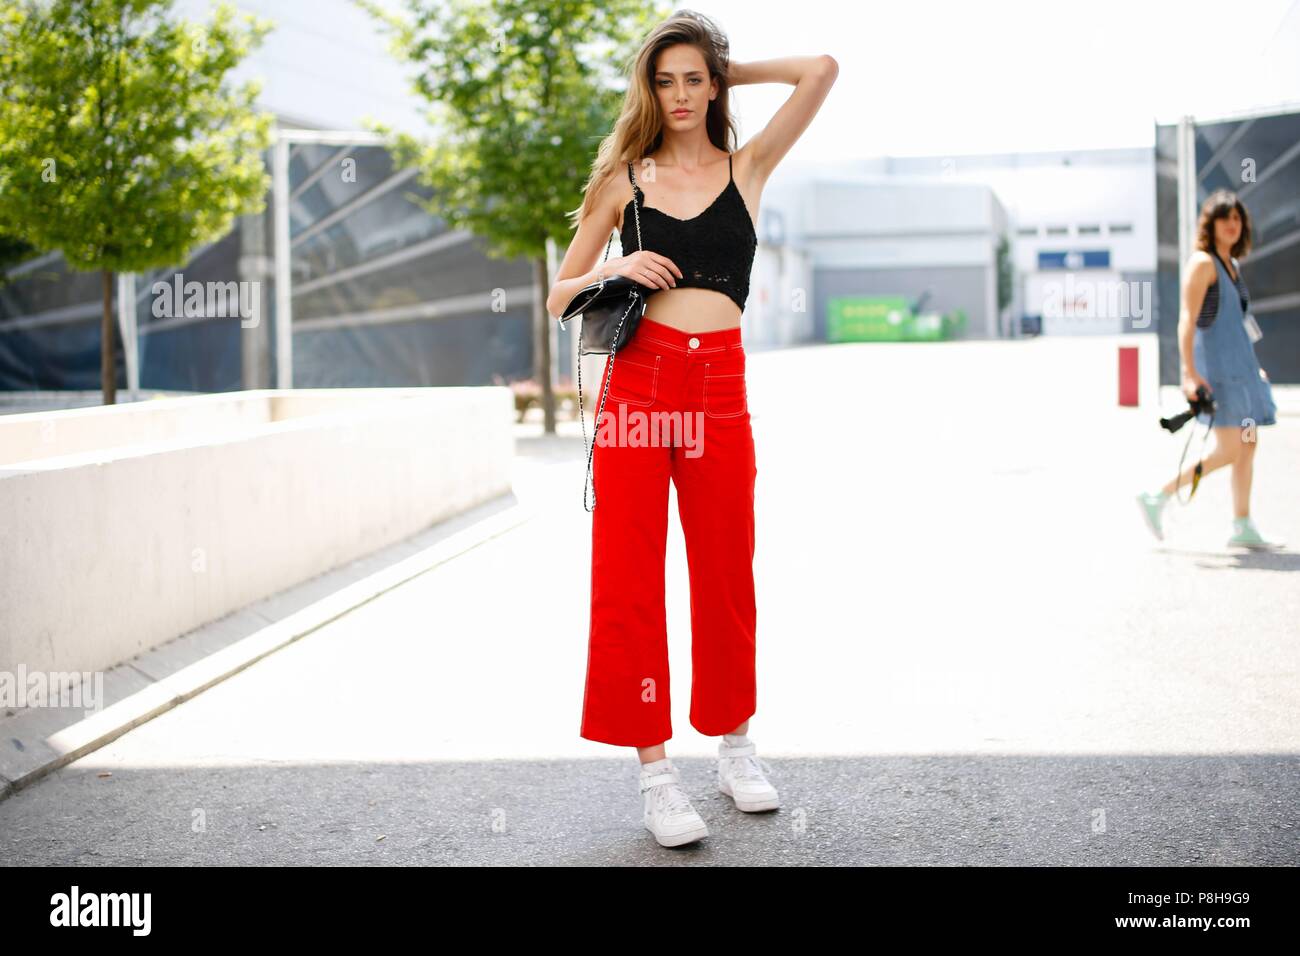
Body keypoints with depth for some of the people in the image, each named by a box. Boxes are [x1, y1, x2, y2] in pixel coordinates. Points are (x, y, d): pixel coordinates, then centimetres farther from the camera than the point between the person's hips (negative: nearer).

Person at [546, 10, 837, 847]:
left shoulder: (747, 168, 12)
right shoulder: (625, 179, 11)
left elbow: (822, 71, 3)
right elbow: (560, 297, 13)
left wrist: (733, 71, 14)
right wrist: (613, 271, -7)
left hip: (720, 385, 0)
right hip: (637, 377, 0)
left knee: (726, 573, 8)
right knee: (629, 580, -2)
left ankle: (735, 744, 24)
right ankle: (655, 770, 5)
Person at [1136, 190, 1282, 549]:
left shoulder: (1232, 264, 16)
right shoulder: (1202, 262, -11)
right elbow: (1187, 320, -18)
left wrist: (1250, 368, 24)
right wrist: (1189, 372, -26)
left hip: (1239, 364, 9)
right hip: (1215, 363, -9)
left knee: (1248, 446, 8)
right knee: (1228, 450, -11)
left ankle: (1243, 527, 13)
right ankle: (1157, 499, -3)